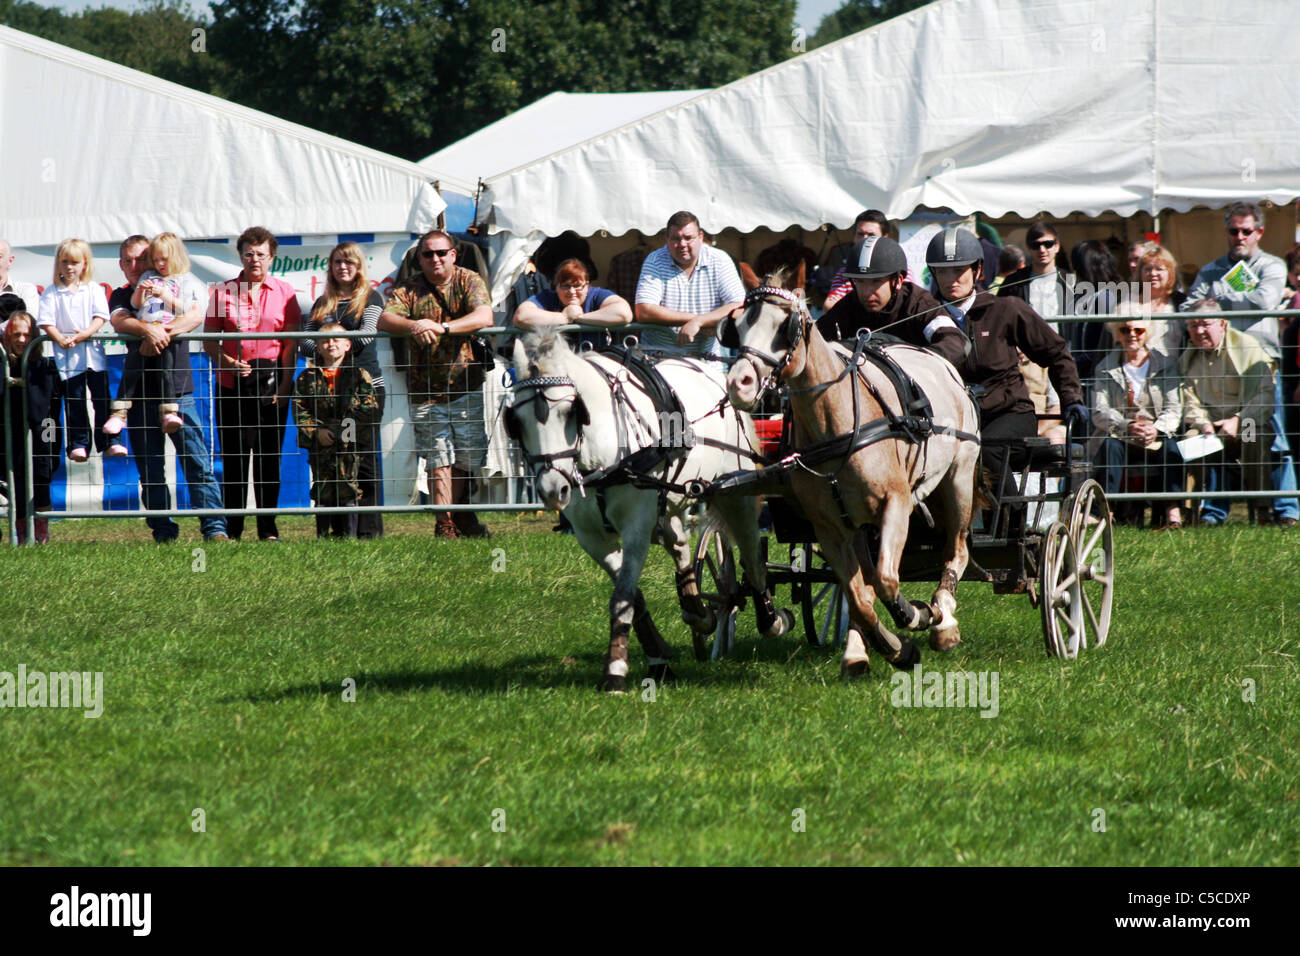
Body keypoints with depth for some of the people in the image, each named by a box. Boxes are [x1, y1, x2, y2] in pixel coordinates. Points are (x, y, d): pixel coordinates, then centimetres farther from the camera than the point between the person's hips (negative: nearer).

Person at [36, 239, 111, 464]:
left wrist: (85, 334, -19)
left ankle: (107, 442, 6)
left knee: (102, 398, 0)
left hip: (92, 350, 0)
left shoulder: (93, 290, 6)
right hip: (66, 353, 0)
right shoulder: (51, 292, 3)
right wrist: (60, 339, -19)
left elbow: (100, 317, -2)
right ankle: (78, 444, 7)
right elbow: (46, 322, -4)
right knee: (73, 401, 2)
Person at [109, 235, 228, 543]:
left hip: (179, 390, -2)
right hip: (140, 395, 2)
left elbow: (196, 315, -9)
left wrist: (162, 333, -22)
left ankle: (214, 527, -10)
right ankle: (163, 531, 8)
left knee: (198, 463, -8)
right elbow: (120, 321, -10)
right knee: (150, 470, 3)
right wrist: (148, 329, -30)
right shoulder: (121, 297, 13)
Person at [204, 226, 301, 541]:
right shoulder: (223, 292, 8)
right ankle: (232, 529, 3)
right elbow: (209, 342, 7)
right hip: (233, 382, 0)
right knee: (233, 456, -2)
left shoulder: (283, 292, 7)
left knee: (268, 456, 2)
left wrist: (285, 384, -5)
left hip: (272, 381, 0)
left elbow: (291, 343, 3)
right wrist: (227, 362, -11)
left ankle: (267, 528, 9)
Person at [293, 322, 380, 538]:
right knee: (322, 491, 3)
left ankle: (349, 535, 3)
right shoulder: (308, 377, 6)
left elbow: (370, 408, -4)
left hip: (349, 443, -1)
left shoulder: (358, 374, 2)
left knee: (349, 489, -2)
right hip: (319, 445, 1)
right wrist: (316, 431, -11)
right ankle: (323, 535, 8)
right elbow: (299, 409, 2)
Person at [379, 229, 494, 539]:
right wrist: (413, 326, -32)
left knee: (466, 458, 5)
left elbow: (484, 316, -15)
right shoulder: (408, 288, 5)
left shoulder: (469, 281, 2)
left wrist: (443, 327, -30)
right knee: (438, 460, -4)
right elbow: (385, 319, -9)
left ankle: (459, 514, 25)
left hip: (466, 384, 0)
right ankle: (445, 525, -1)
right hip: (425, 391, 0)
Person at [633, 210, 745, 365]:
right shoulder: (654, 261, 0)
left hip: (707, 357, 1)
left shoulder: (719, 261, 3)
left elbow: (739, 308, -7)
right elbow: (643, 312, -11)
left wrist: (698, 322, -19)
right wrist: (693, 318, -13)